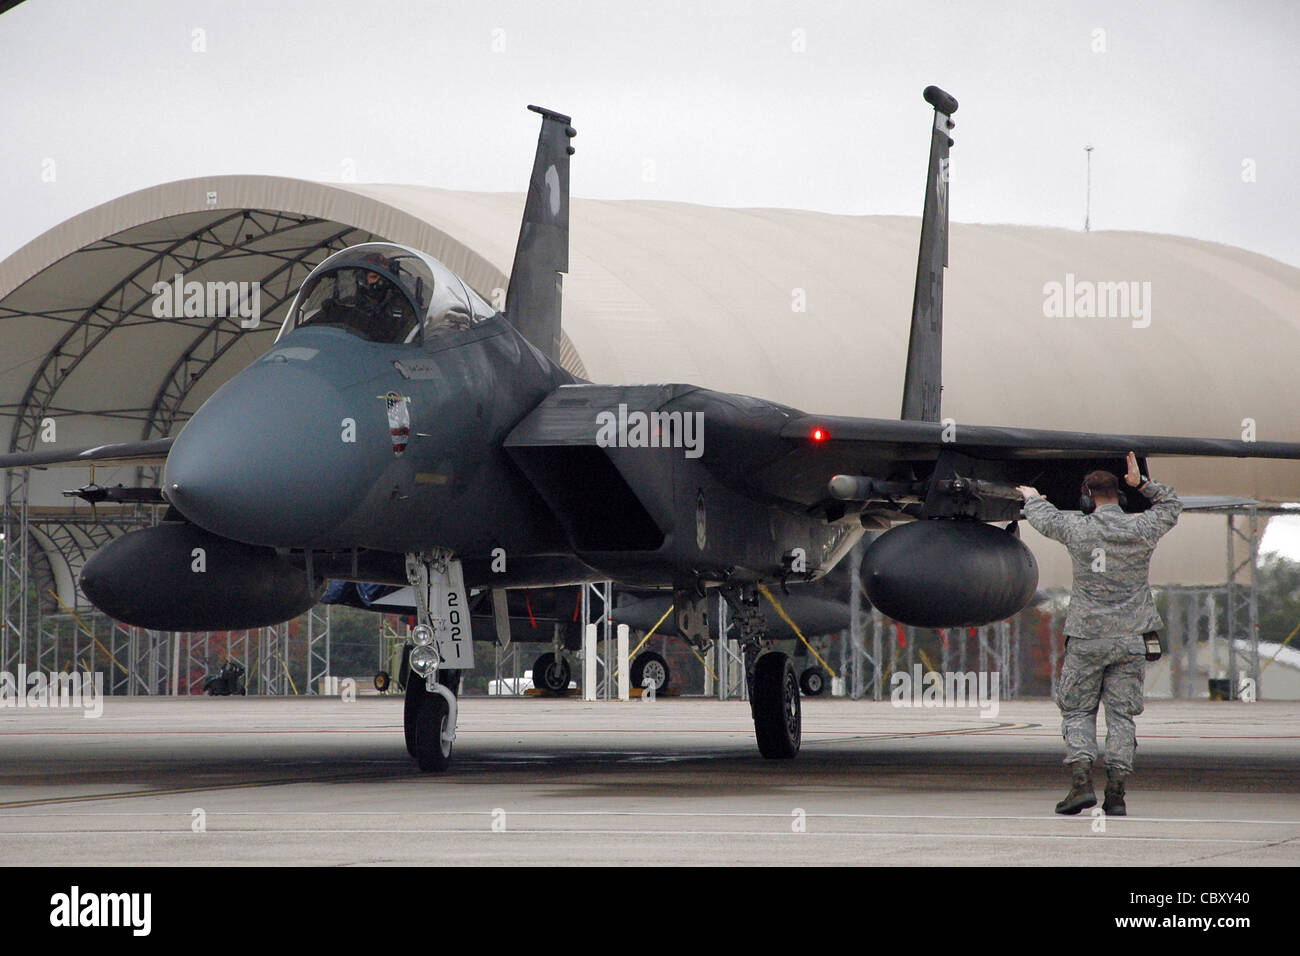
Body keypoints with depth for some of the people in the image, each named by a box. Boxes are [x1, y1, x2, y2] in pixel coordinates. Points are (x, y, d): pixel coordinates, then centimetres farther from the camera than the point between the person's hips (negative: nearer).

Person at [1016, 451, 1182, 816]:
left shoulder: (1078, 530, -7)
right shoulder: (1141, 530, -4)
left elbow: (1045, 518, 15)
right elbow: (1171, 506, 17)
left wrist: (1032, 498, 35)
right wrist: (1142, 483, 12)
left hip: (1086, 638, -2)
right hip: (1131, 641, 2)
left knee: (1077, 711, 8)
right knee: (1121, 714, 4)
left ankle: (1081, 782, -9)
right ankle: (1116, 795, -2)